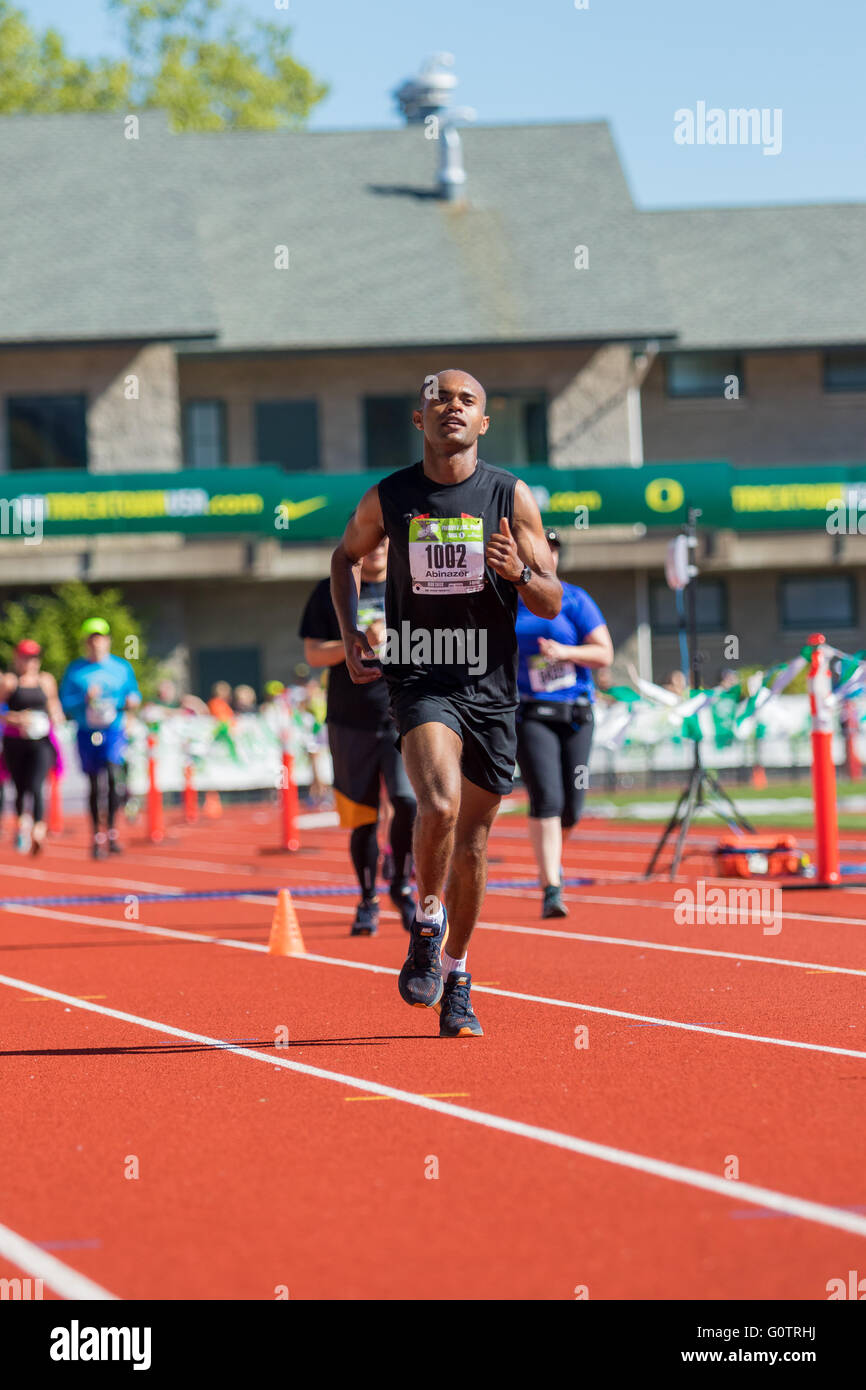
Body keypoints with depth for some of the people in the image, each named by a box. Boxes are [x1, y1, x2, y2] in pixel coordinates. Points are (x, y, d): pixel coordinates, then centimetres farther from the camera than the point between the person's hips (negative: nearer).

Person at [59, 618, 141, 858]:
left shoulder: (122, 668, 6)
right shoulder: (75, 669, 4)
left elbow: (133, 693, 16)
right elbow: (64, 703, 1)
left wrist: (132, 701, -7)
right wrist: (84, 699, -16)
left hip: (114, 732, 0)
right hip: (87, 734, 0)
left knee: (113, 774, -21)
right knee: (95, 786, 3)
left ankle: (111, 829, -9)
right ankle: (97, 837, 14)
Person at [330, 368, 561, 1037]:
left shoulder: (512, 497, -1)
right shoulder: (387, 499, 1)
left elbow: (552, 603, 2)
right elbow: (347, 557, 21)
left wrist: (521, 573, -19)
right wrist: (350, 633, 7)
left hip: (492, 686, 2)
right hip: (419, 676, -2)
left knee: (473, 839, 8)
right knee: (440, 804, -27)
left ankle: (456, 980, 24)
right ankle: (427, 925, -3)